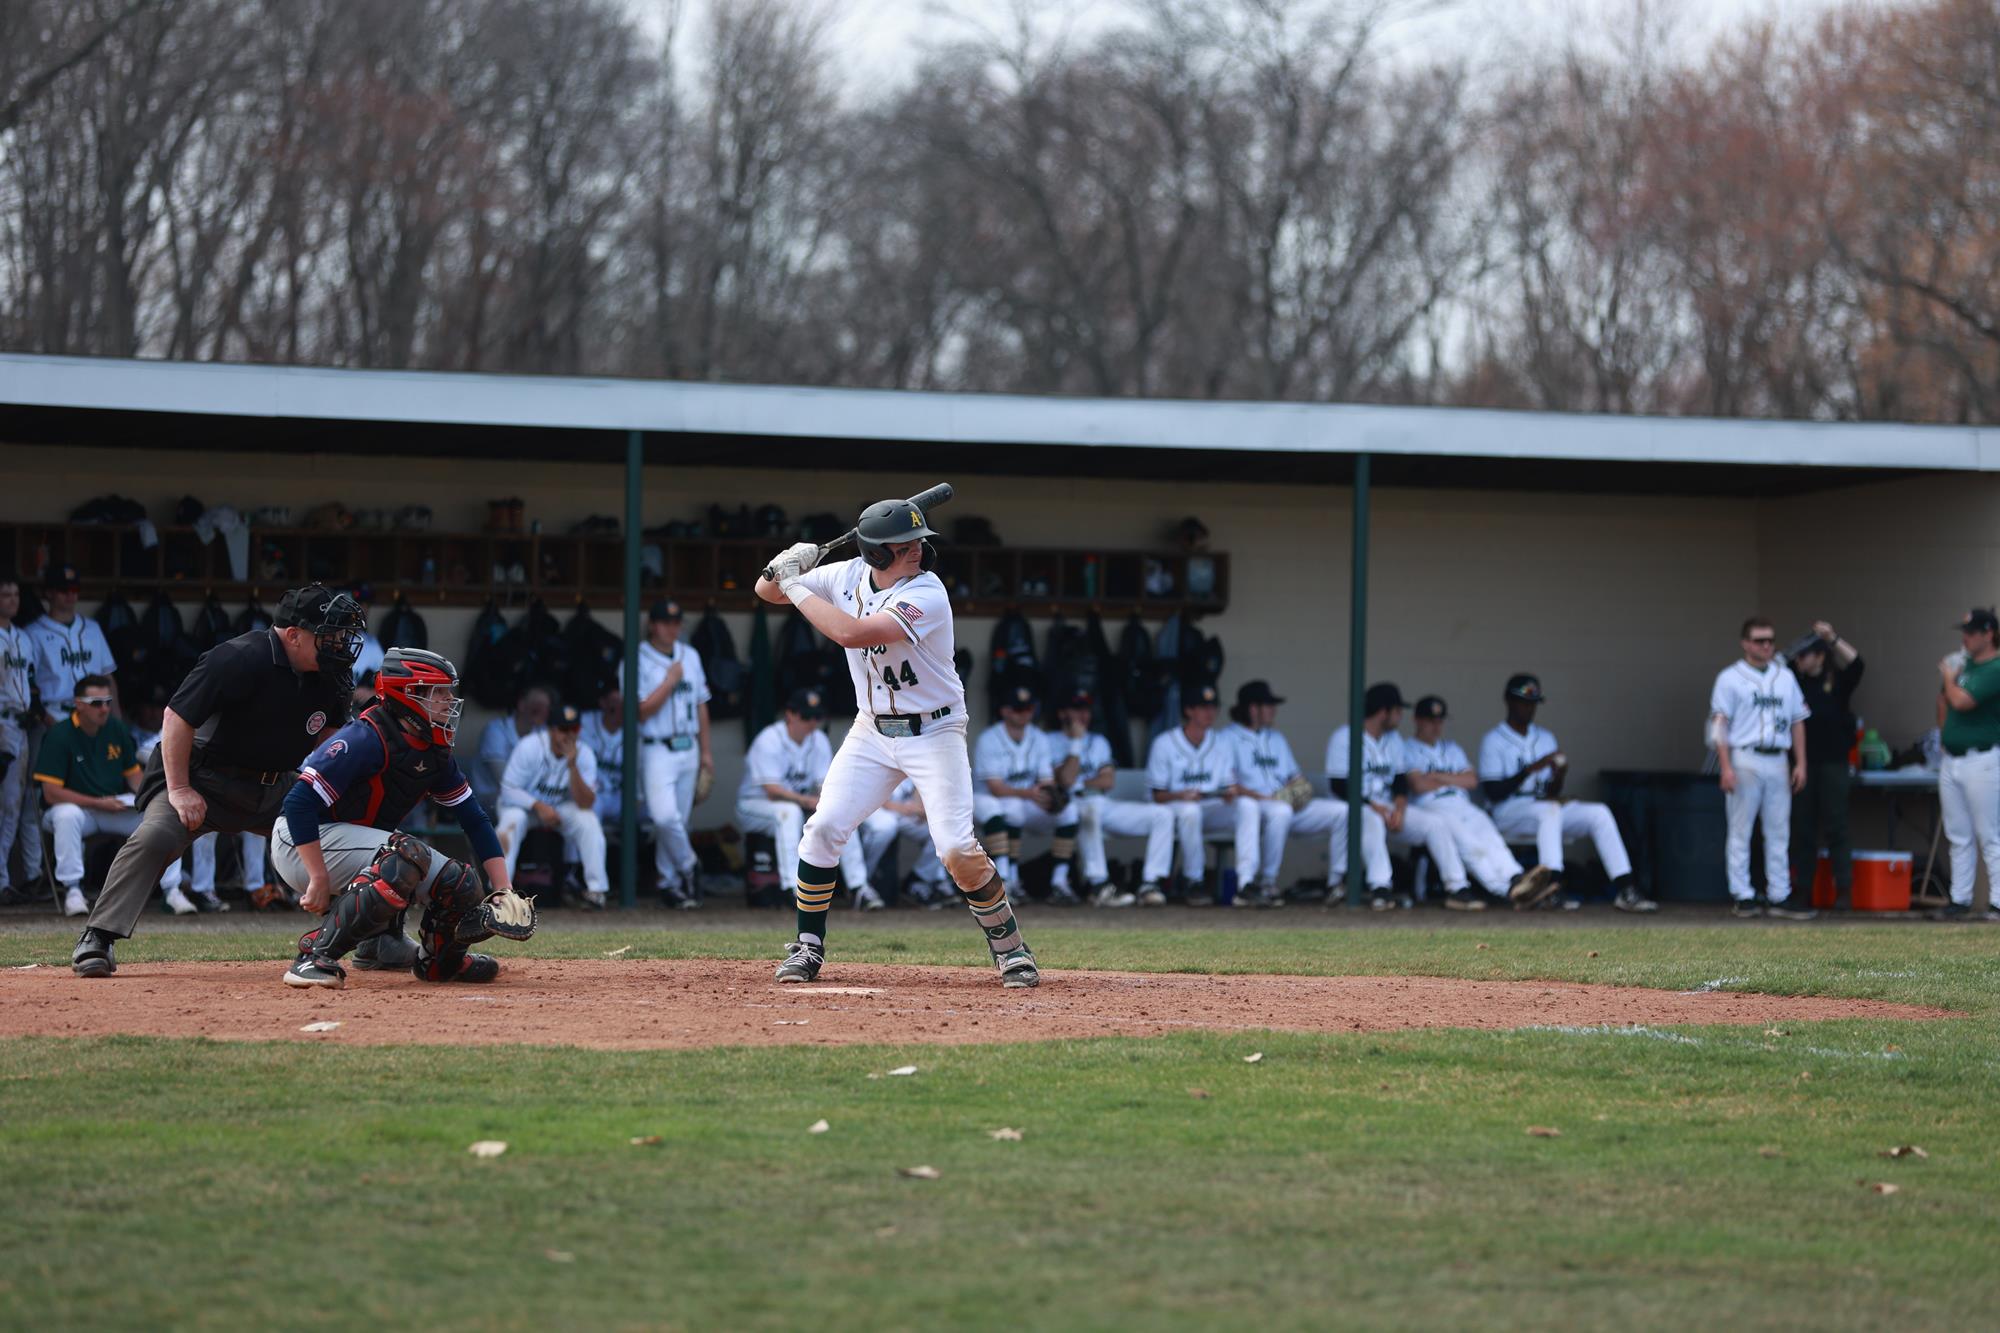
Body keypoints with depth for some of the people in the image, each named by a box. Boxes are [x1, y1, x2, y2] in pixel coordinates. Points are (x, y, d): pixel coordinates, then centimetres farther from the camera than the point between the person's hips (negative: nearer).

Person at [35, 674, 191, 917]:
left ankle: (172, 890, -11)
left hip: (117, 805, 5)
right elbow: (51, 793, -18)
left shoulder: (118, 730, 3)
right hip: (76, 806, -5)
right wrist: (98, 803, -24)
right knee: (67, 815, -40)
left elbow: (133, 772, 13)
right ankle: (71, 890, -29)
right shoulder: (59, 736, -14)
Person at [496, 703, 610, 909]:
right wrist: (538, 806, -34)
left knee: (588, 820, -26)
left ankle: (596, 889, -22)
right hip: (524, 802, -2)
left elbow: (586, 804, -25)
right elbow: (508, 790, -20)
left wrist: (572, 766, -37)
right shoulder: (530, 747, -23)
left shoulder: (584, 755, -17)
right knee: (512, 821, -34)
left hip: (561, 806, 2)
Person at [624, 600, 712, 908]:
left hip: (688, 749, 6)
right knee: (665, 816, -19)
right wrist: (670, 680, -12)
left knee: (679, 819, 6)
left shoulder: (690, 656, 13)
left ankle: (670, 882, 14)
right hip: (657, 751, -6)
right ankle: (688, 867, 1)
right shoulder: (637, 661, -7)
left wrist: (705, 750, 17)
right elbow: (642, 711, -13)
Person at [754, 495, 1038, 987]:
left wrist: (800, 589, -24)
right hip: (872, 731, 5)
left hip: (933, 732, -5)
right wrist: (786, 570, -18)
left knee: (958, 848, -16)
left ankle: (1010, 950, 1)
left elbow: (852, 633, -35)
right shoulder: (848, 575, -5)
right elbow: (767, 590, 5)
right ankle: (807, 947, 10)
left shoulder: (926, 595, -24)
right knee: (824, 828, -5)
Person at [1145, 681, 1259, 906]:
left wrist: (1232, 792, -20)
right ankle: (1193, 881, -23)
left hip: (1214, 809, 4)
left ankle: (1246, 882, -32)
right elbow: (1158, 796, -4)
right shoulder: (1164, 744, -2)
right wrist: (1182, 795, -25)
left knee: (1247, 804, -25)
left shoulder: (1222, 744, 12)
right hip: (1174, 809, -4)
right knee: (1190, 810, -39)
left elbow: (1231, 787, 6)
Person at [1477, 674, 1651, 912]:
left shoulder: (1545, 738, 19)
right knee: (1550, 809, -37)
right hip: (1508, 813, -6)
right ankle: (1553, 882, -52)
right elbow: (1493, 792, -12)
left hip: (1546, 809, 6)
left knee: (1599, 812, -16)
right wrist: (1532, 768, -19)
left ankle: (1625, 890, -26)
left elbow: (1552, 794, 14)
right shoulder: (1494, 741, 0)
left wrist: (1558, 777, -10)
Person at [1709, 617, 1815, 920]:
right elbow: (1719, 723, -6)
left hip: (1778, 762, 5)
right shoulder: (1730, 678, -1)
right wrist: (1726, 767, -15)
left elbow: (1797, 721, 16)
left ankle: (1779, 897, 9)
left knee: (1779, 833, 5)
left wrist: (1800, 763, 8)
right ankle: (1742, 897, 3)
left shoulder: (1785, 677, 14)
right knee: (1741, 831, -1)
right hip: (1745, 759, -5)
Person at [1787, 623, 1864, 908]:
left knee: (1835, 827, -4)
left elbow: (1856, 664, -15)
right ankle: (1803, 887, 10)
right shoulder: (1796, 682, 9)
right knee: (1803, 828, 5)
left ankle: (1843, 889, -3)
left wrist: (1833, 639, -22)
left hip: (1833, 761, -3)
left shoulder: (1837, 681, 1)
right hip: (1805, 762, 3)